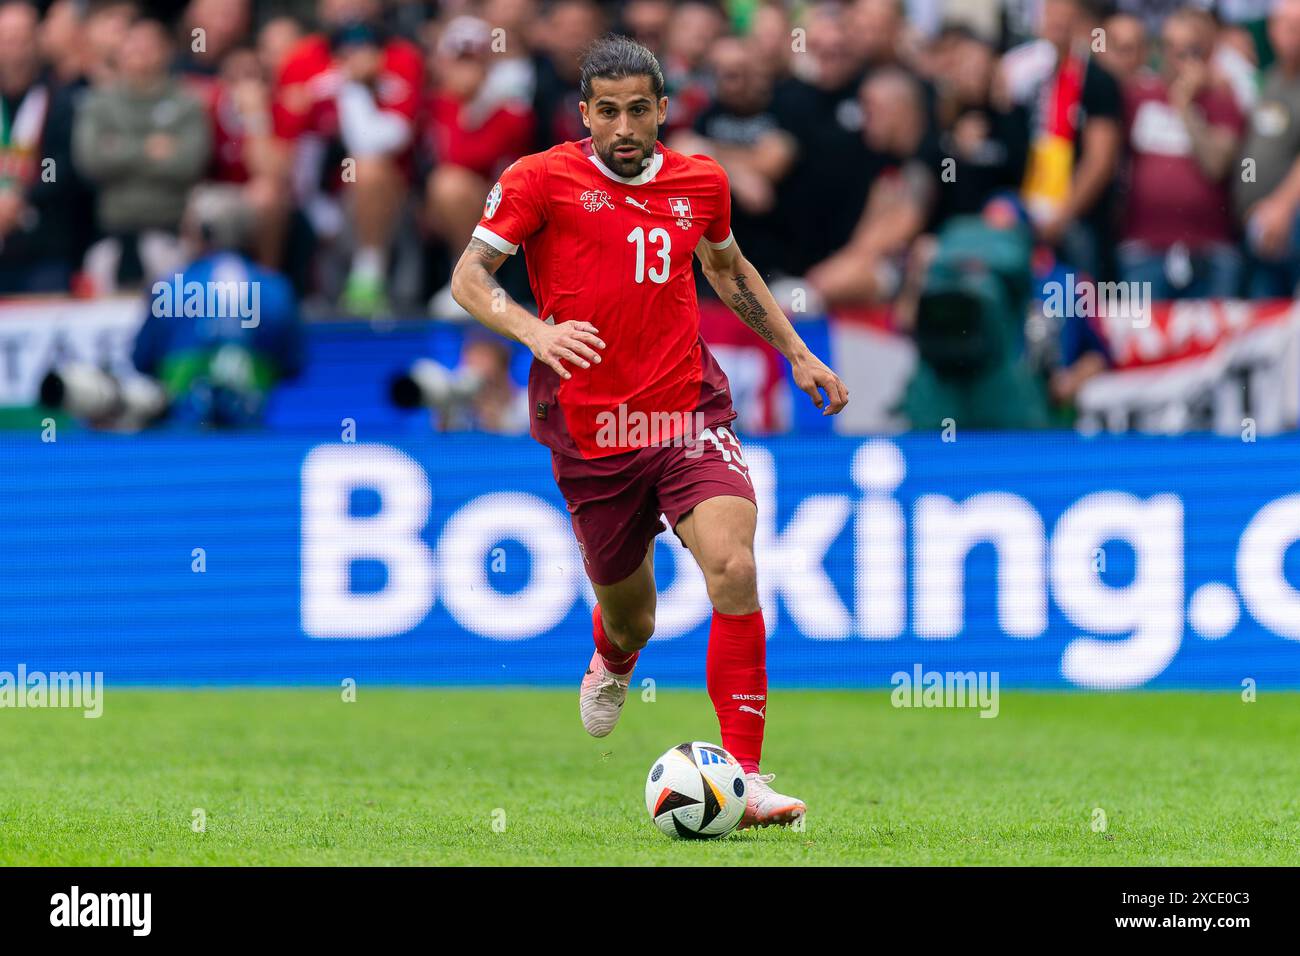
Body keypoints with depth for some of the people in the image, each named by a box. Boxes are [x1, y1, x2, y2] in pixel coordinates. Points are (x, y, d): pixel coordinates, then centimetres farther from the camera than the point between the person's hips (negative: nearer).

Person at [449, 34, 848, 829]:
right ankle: (613, 661, 54)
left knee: (733, 568, -23)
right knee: (629, 617, 12)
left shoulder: (700, 183, 8)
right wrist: (533, 330, -25)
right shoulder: (544, 180, -4)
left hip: (689, 418, 1)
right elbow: (469, 275, -7)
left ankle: (746, 778, -20)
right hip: (590, 429, -1)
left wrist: (797, 353, 25)